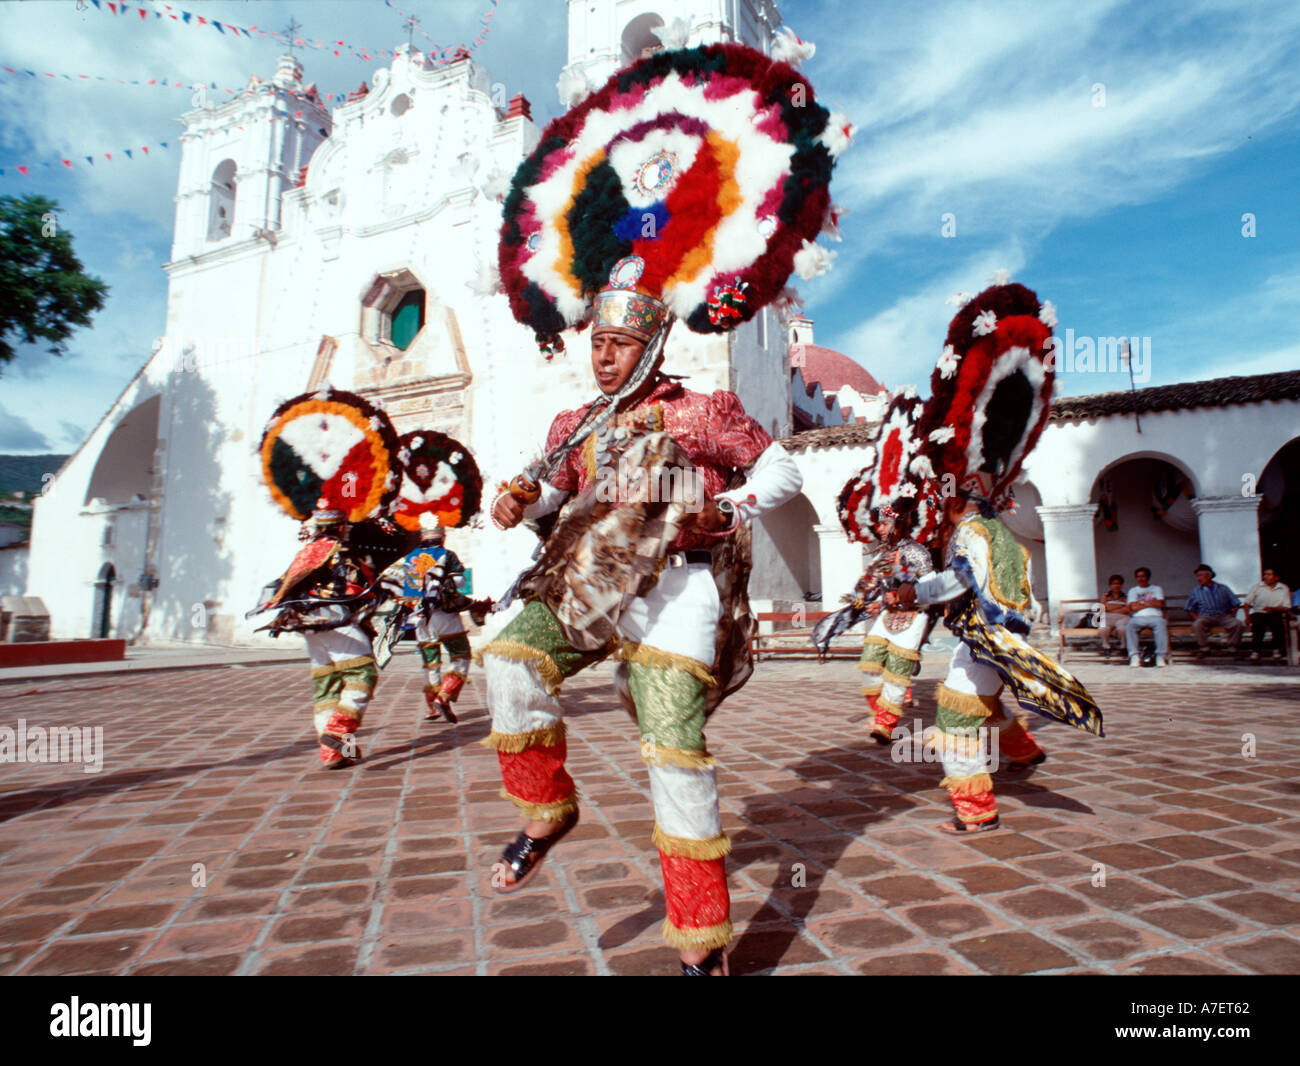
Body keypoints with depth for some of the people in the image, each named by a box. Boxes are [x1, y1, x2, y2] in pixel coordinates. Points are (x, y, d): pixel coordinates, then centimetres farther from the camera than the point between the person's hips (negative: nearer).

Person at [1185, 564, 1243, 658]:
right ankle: (1204, 648, -21)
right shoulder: (1196, 591, 15)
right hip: (1205, 617, -1)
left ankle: (1232, 648, -14)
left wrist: (1232, 614, -3)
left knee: (1237, 623, -29)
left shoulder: (1223, 588, 16)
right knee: (1197, 624, -34)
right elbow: (1190, 608, 13)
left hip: (1223, 616, 1)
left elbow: (1236, 603, 14)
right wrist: (1196, 617, -5)